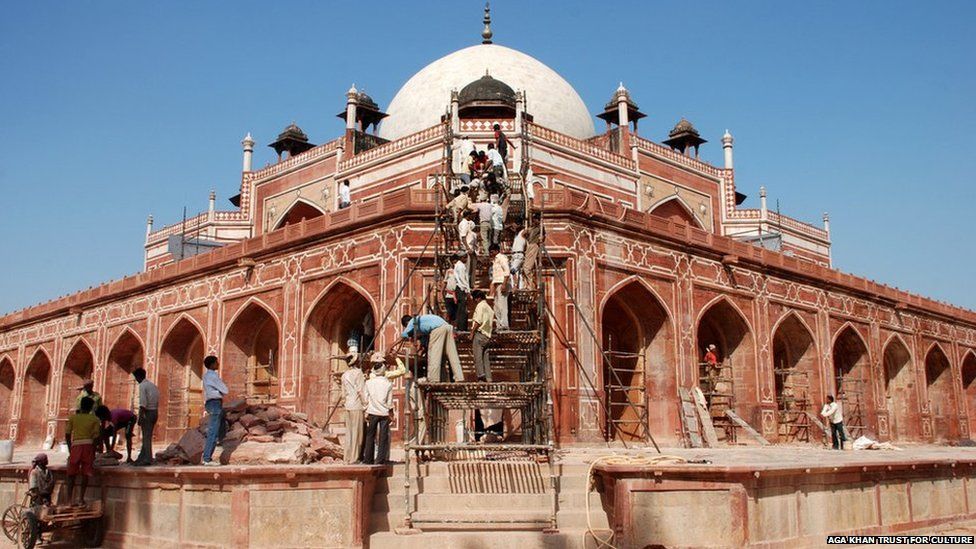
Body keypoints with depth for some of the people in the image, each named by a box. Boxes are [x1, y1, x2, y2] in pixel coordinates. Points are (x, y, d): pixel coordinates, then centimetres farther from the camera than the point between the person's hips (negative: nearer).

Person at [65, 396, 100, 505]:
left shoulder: (73, 417, 6)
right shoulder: (94, 419, 3)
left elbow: (67, 434, 4)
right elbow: (96, 436, -2)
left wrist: (70, 449, 14)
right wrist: (94, 451, 7)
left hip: (75, 445, 1)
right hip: (88, 445, -1)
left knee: (72, 474, 10)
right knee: (85, 474, 5)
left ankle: (69, 499, 5)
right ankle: (81, 498, 3)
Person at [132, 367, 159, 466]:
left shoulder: (142, 386, -9)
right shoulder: (153, 385, 17)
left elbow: (143, 403, -17)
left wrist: (140, 417, -18)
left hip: (147, 412, -8)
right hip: (155, 412, 8)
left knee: (146, 437, -5)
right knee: (147, 436, 13)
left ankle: (148, 459, -6)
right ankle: (141, 458, 19)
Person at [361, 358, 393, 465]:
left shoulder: (368, 383, -4)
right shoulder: (389, 384, -6)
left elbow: (365, 399, 0)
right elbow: (389, 402, -1)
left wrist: (366, 413, 9)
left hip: (372, 413, 1)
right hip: (384, 413, -1)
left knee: (370, 436, 10)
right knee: (383, 437, 4)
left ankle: (368, 459, 12)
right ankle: (381, 459, 2)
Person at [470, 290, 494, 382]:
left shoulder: (480, 305, -4)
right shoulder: (490, 308, 23)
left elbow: (477, 321, -12)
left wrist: (472, 333, -8)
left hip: (479, 333, -8)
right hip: (487, 335, 8)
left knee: (477, 356, -10)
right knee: (485, 357, 6)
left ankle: (481, 375, -20)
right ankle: (488, 378, 1)